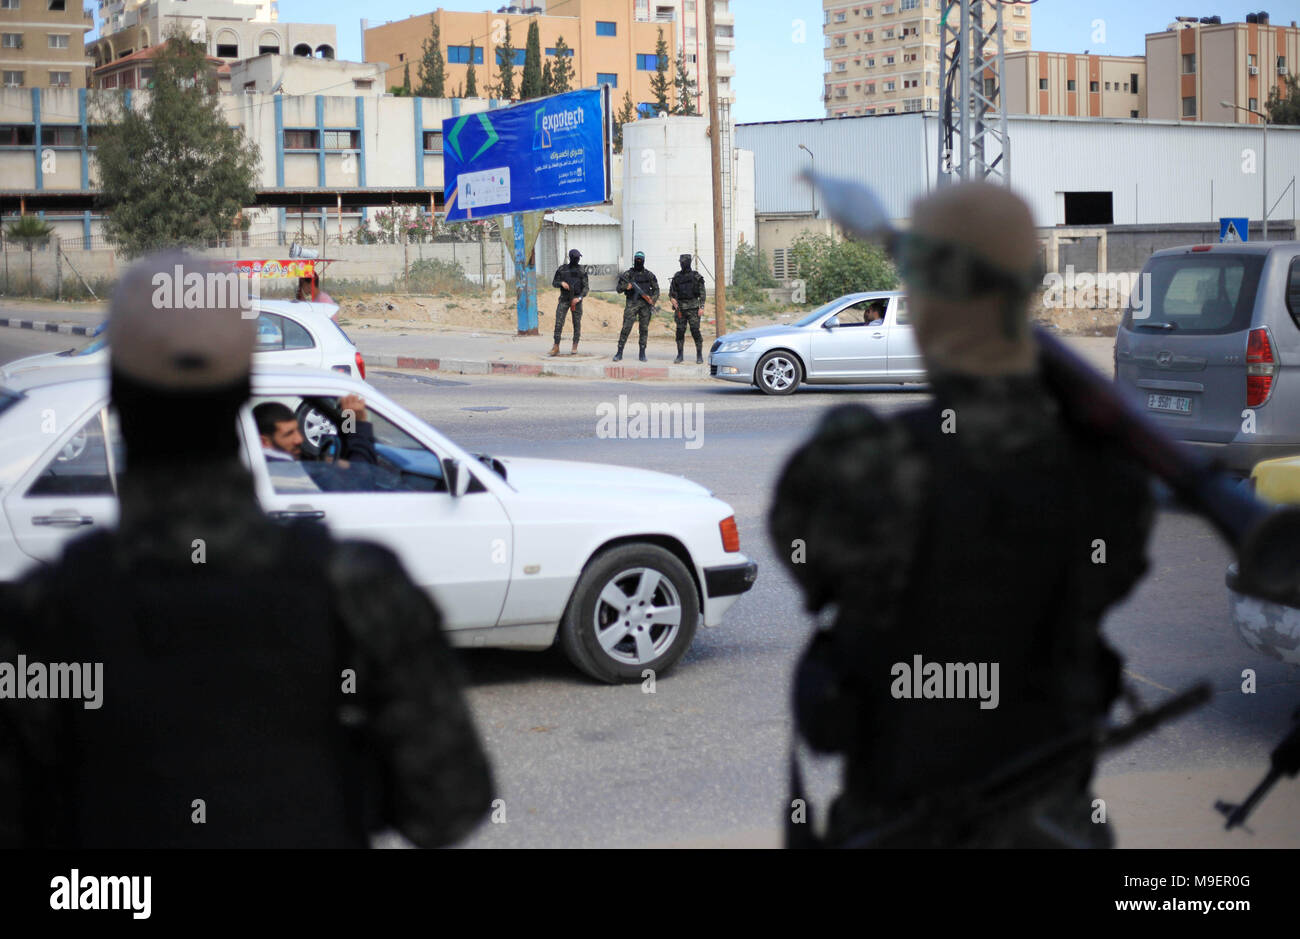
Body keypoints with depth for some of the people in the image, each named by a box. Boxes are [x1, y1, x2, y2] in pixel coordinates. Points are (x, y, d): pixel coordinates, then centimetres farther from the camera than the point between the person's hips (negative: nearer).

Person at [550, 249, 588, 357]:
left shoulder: (581, 271, -1)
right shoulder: (561, 269, 3)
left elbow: (585, 287, -2)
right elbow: (554, 283, 10)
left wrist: (579, 297, -18)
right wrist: (561, 283, -12)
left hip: (576, 299, 0)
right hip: (564, 299, 0)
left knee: (577, 323, 3)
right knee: (558, 323, -8)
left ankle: (575, 347, 15)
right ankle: (556, 347, -5)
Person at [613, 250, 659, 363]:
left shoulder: (649, 275, 9)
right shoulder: (628, 274, 4)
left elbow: (656, 289, 14)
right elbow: (618, 289, 2)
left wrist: (652, 300, -2)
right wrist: (626, 287, -19)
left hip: (645, 304, 2)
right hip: (632, 303, -2)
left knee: (644, 329, 3)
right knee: (626, 328, -9)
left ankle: (642, 353, 9)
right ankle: (619, 353, -6)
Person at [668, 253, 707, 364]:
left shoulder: (696, 276, 1)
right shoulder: (677, 276, 11)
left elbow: (702, 293, -1)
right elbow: (671, 290, 14)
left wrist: (701, 307, -8)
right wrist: (672, 298, -8)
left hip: (693, 308, -4)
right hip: (680, 308, 4)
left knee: (695, 331, -8)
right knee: (680, 331, 2)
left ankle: (699, 356, -3)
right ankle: (680, 355, 10)